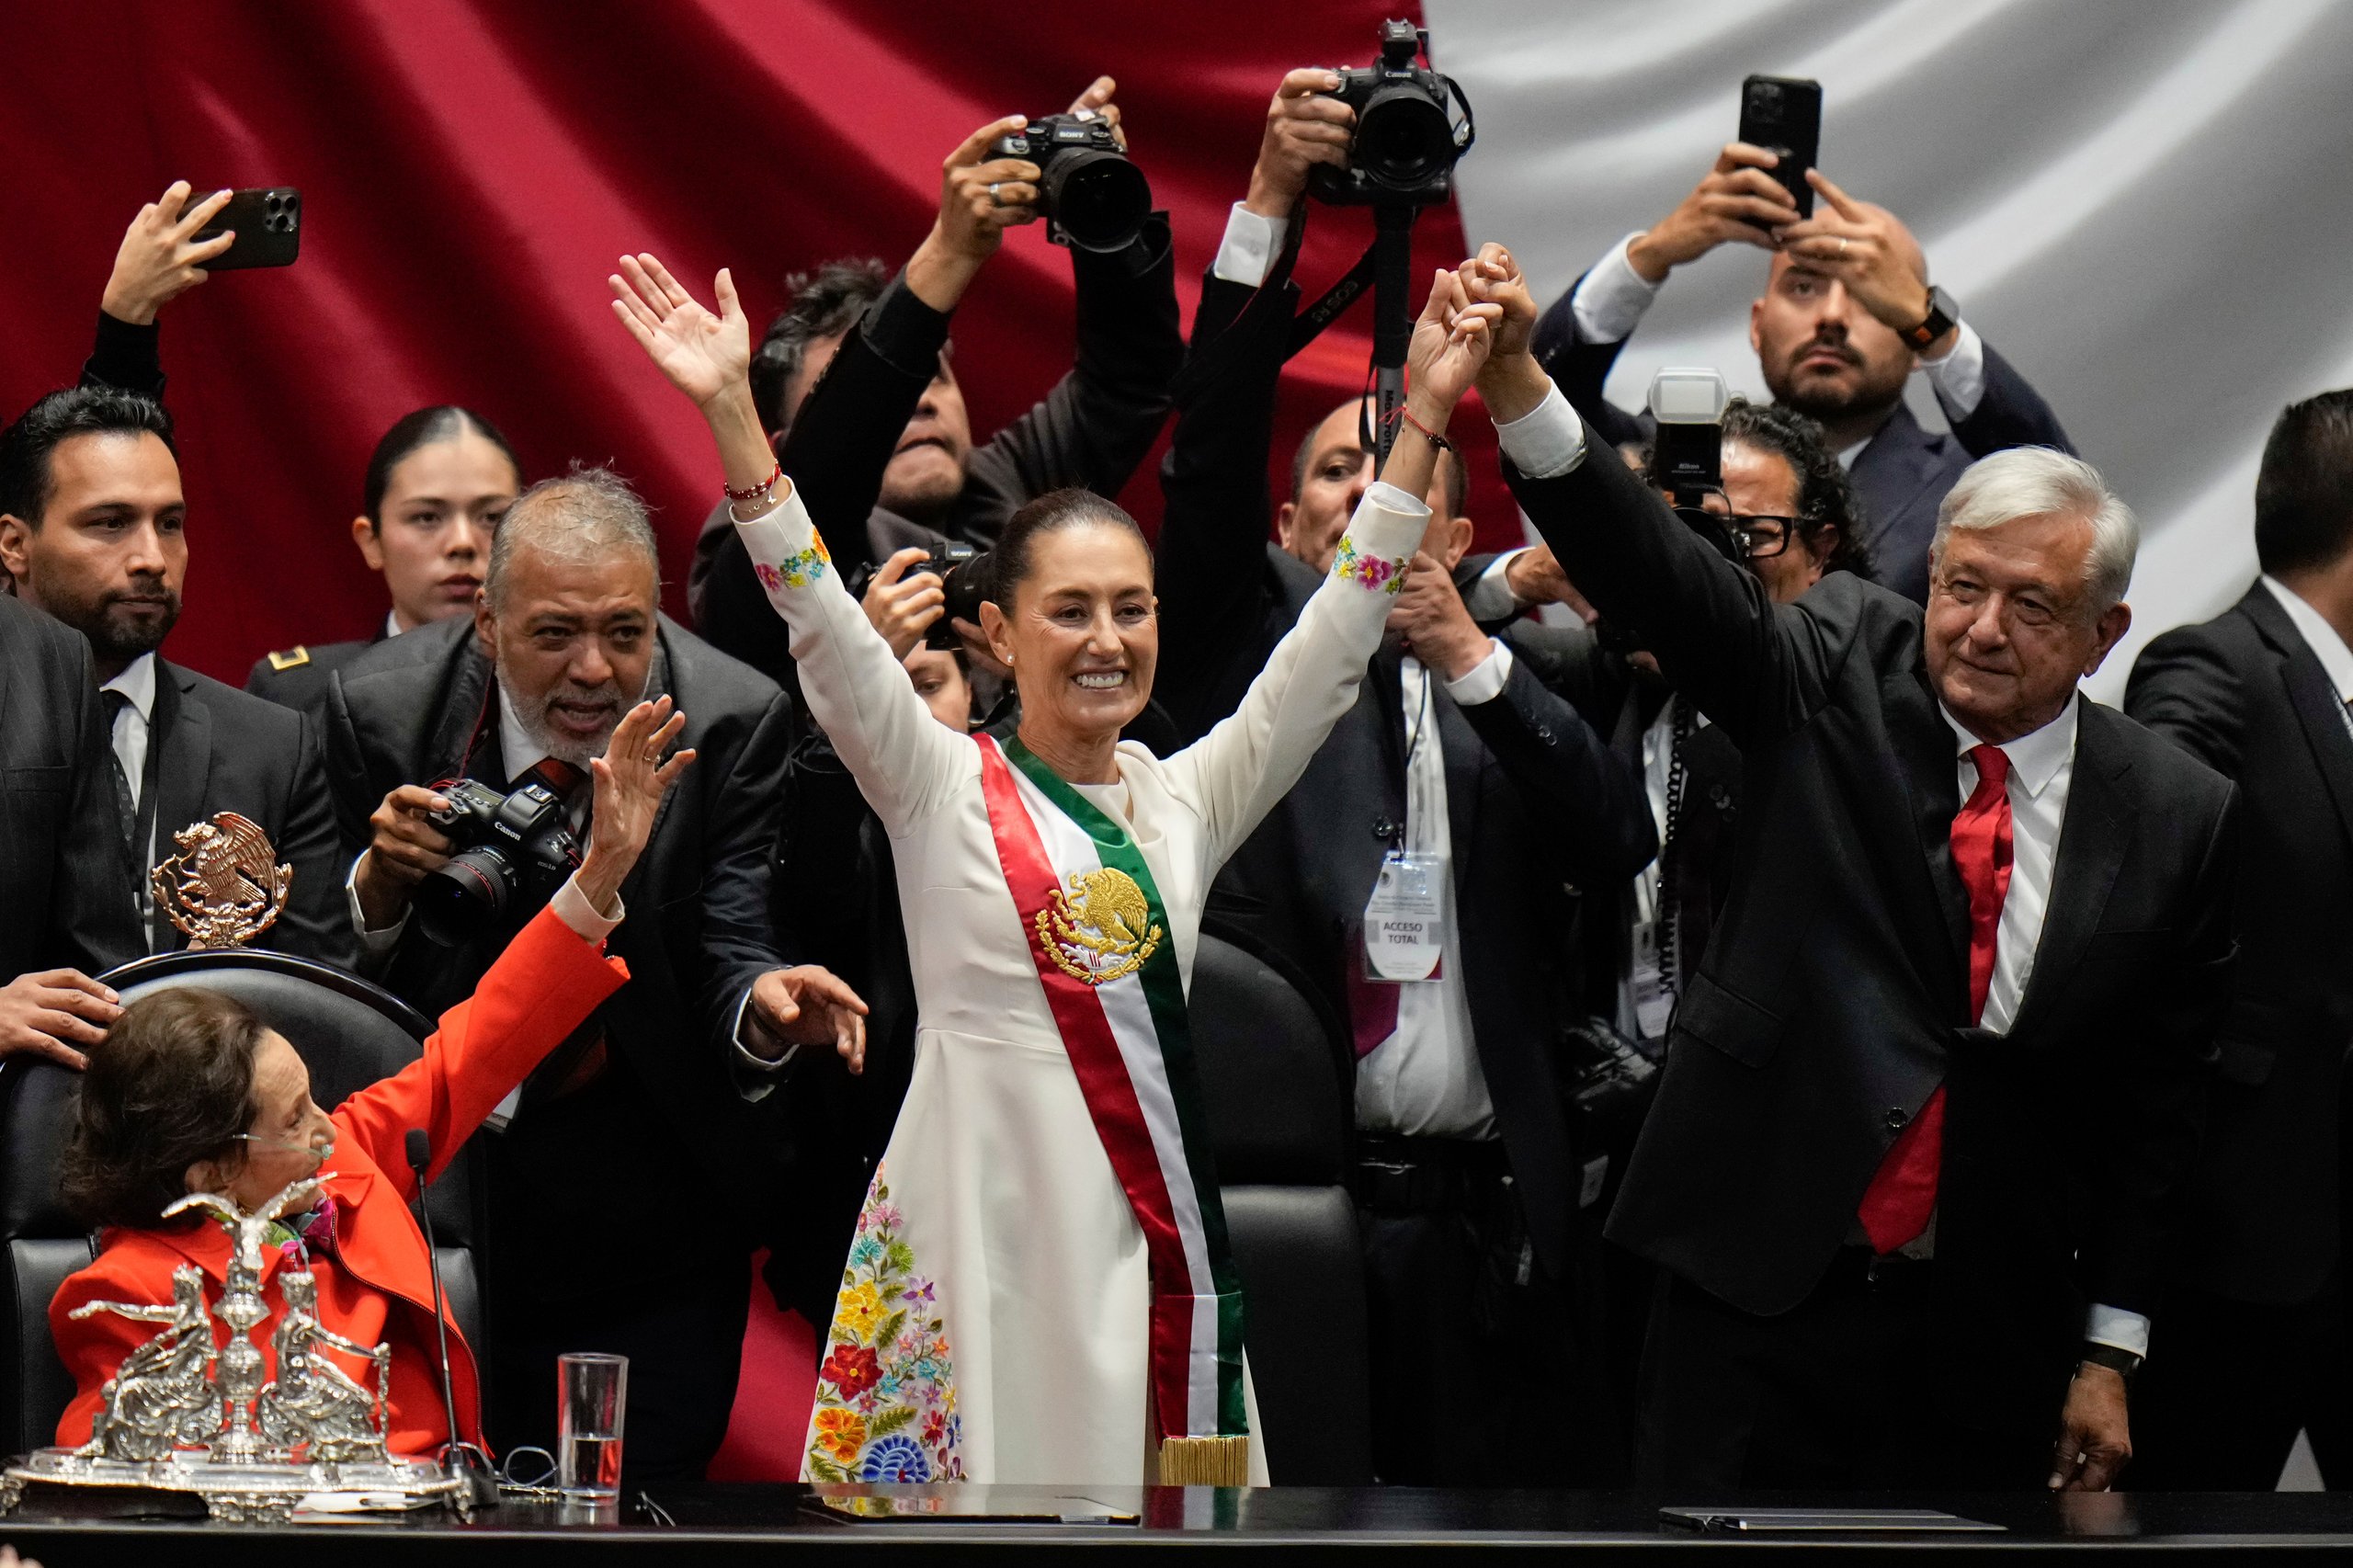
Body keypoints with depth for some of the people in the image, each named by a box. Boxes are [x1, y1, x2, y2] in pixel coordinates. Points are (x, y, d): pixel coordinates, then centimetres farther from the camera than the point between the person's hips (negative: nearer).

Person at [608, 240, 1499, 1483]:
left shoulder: (1188, 800, 13)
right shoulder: (942, 788, 2)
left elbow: (1332, 640, 9)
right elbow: (825, 631, -9)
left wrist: (1424, 414, 3)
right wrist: (730, 414, -20)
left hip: (1151, 1232, 4)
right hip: (984, 1227, -4)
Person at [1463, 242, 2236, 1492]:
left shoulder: (2178, 816, 1)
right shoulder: (1839, 676, 0)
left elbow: (2160, 1104, 5)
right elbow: (1657, 571, -15)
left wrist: (2108, 1354, 5)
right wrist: (1516, 380, -32)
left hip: (1991, 1341, 1)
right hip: (1758, 1293, -1)